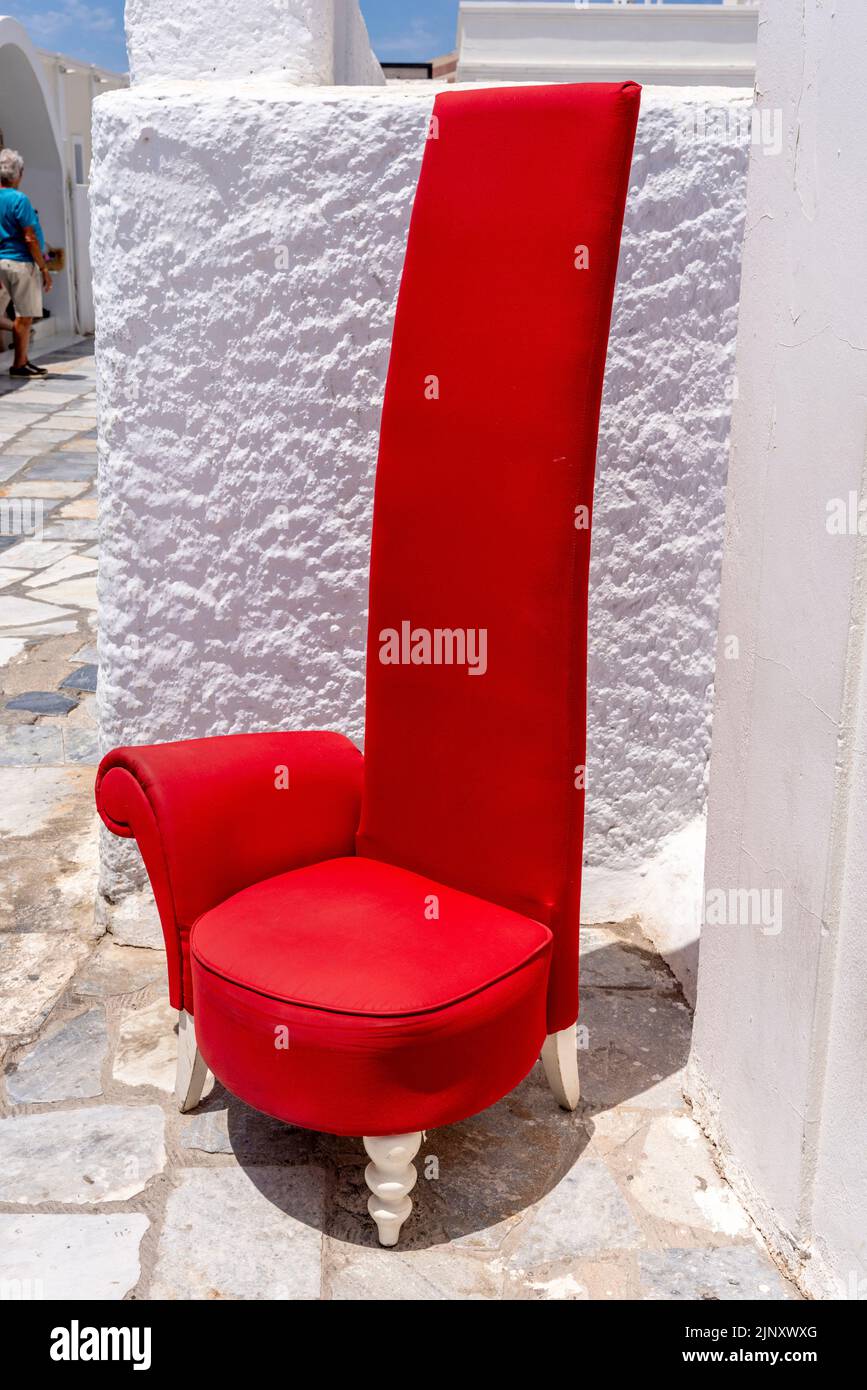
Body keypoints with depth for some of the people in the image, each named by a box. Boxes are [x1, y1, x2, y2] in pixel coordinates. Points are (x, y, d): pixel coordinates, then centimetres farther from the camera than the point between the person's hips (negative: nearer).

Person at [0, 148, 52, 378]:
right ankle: (19, 365, 4)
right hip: (21, 262, -8)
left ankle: (23, 361, 19)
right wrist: (44, 269, -11)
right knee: (24, 316, 0)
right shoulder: (19, 199, -14)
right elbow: (30, 239, -17)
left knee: (22, 315, 15)